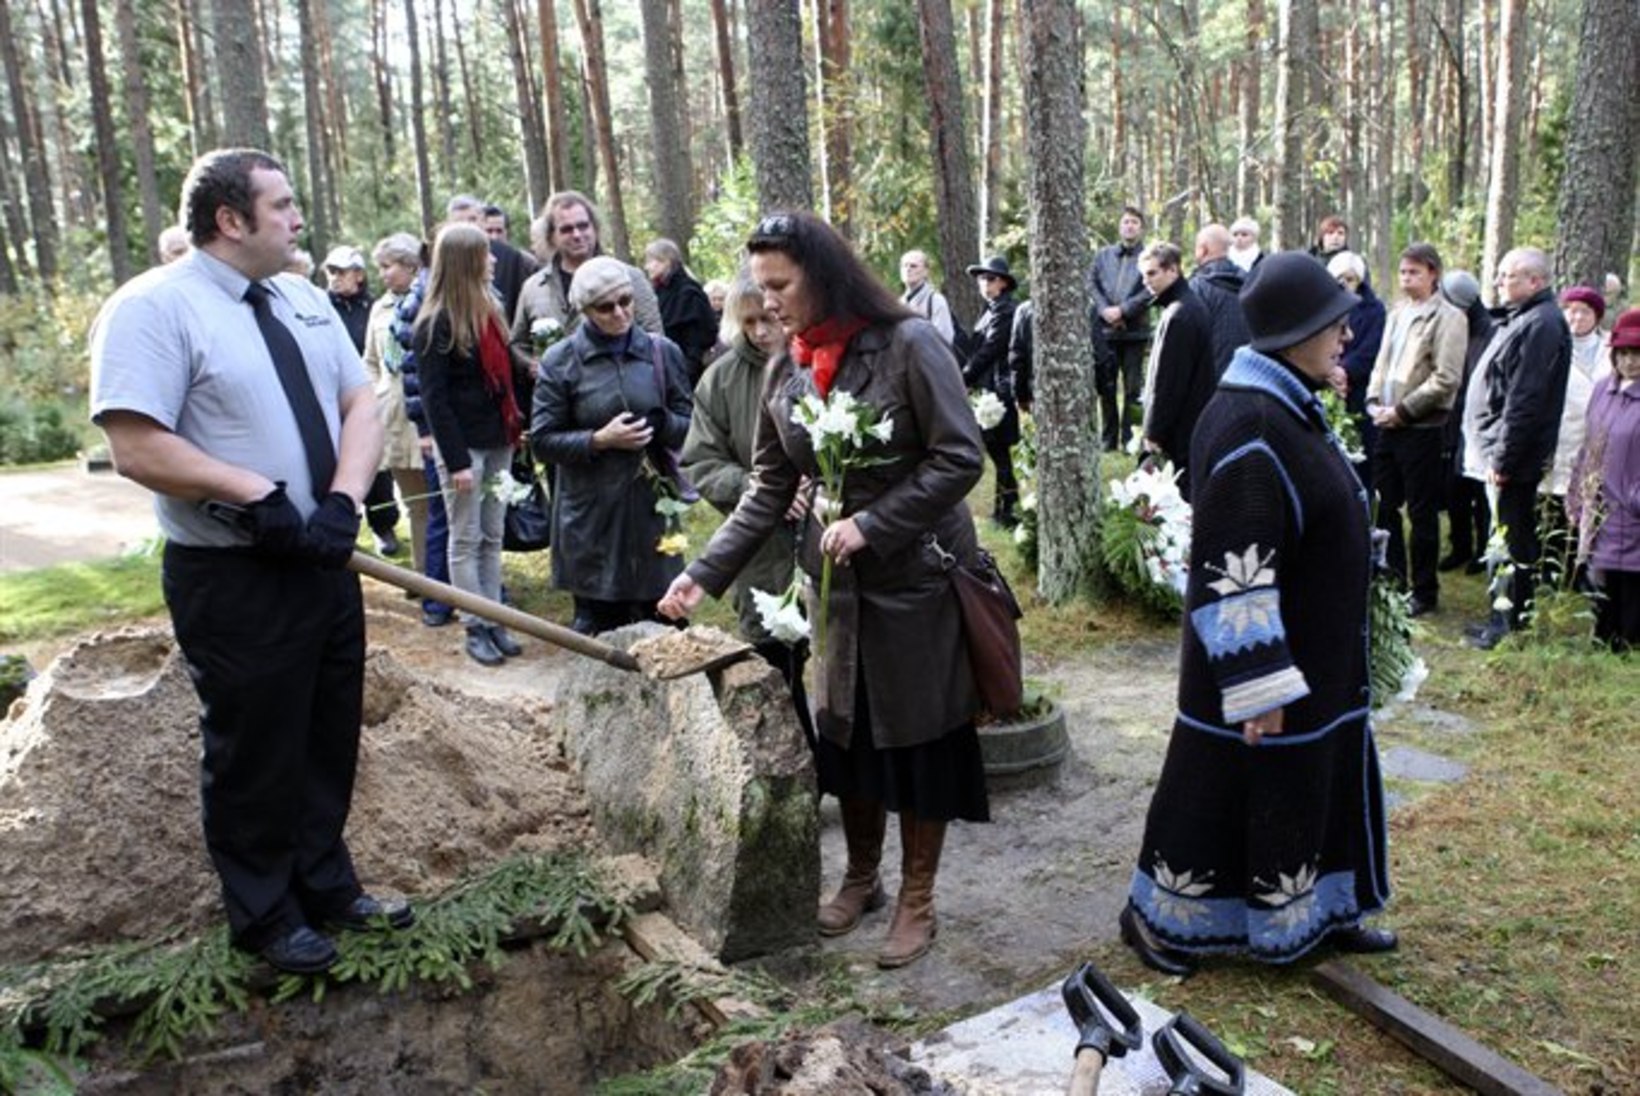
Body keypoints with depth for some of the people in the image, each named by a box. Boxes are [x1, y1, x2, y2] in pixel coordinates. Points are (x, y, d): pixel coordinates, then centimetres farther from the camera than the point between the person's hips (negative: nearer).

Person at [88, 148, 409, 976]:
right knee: (255, 751, 8)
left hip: (325, 562, 7)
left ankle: (327, 888, 36)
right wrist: (259, 495, -22)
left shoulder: (305, 301, 9)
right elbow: (137, 449, -21)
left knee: (329, 738, 18)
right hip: (232, 578, -7)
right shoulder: (153, 307, -13)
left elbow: (360, 407, 4)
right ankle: (265, 917, 28)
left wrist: (341, 503, -13)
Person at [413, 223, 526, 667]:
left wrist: (515, 424, 5)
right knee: (466, 541, 3)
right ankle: (476, 629, 9)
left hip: (497, 442, 7)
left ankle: (493, 621, 18)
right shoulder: (435, 324, -12)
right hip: (465, 445, -7)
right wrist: (455, 460, -18)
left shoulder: (487, 312, 10)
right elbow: (433, 397, -14)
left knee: (492, 538, 11)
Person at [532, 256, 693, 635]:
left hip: (653, 512, 2)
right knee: (597, 627, 4)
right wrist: (600, 440, -16)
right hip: (591, 520, -2)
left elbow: (690, 426, 7)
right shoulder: (561, 361, -1)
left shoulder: (663, 352, 5)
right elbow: (542, 440, -2)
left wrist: (662, 424, -15)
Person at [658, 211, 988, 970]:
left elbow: (961, 457, -15)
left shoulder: (906, 344, -14)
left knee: (919, 734, 6)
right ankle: (860, 876, 36)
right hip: (837, 579, 5)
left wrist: (871, 524, -20)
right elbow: (770, 488, 6)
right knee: (844, 730, 14)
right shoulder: (786, 372, 3)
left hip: (919, 573, -5)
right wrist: (709, 571, -4)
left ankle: (917, 899, 24)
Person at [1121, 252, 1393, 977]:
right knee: (1226, 787, 5)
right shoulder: (1248, 425, -25)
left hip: (1315, 654, 10)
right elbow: (1230, 570, -27)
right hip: (1263, 655, -10)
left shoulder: (1288, 408, 6)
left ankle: (1321, 912, 37)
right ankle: (1156, 917, 23)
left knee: (1321, 778, 20)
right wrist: (1257, 686, -26)